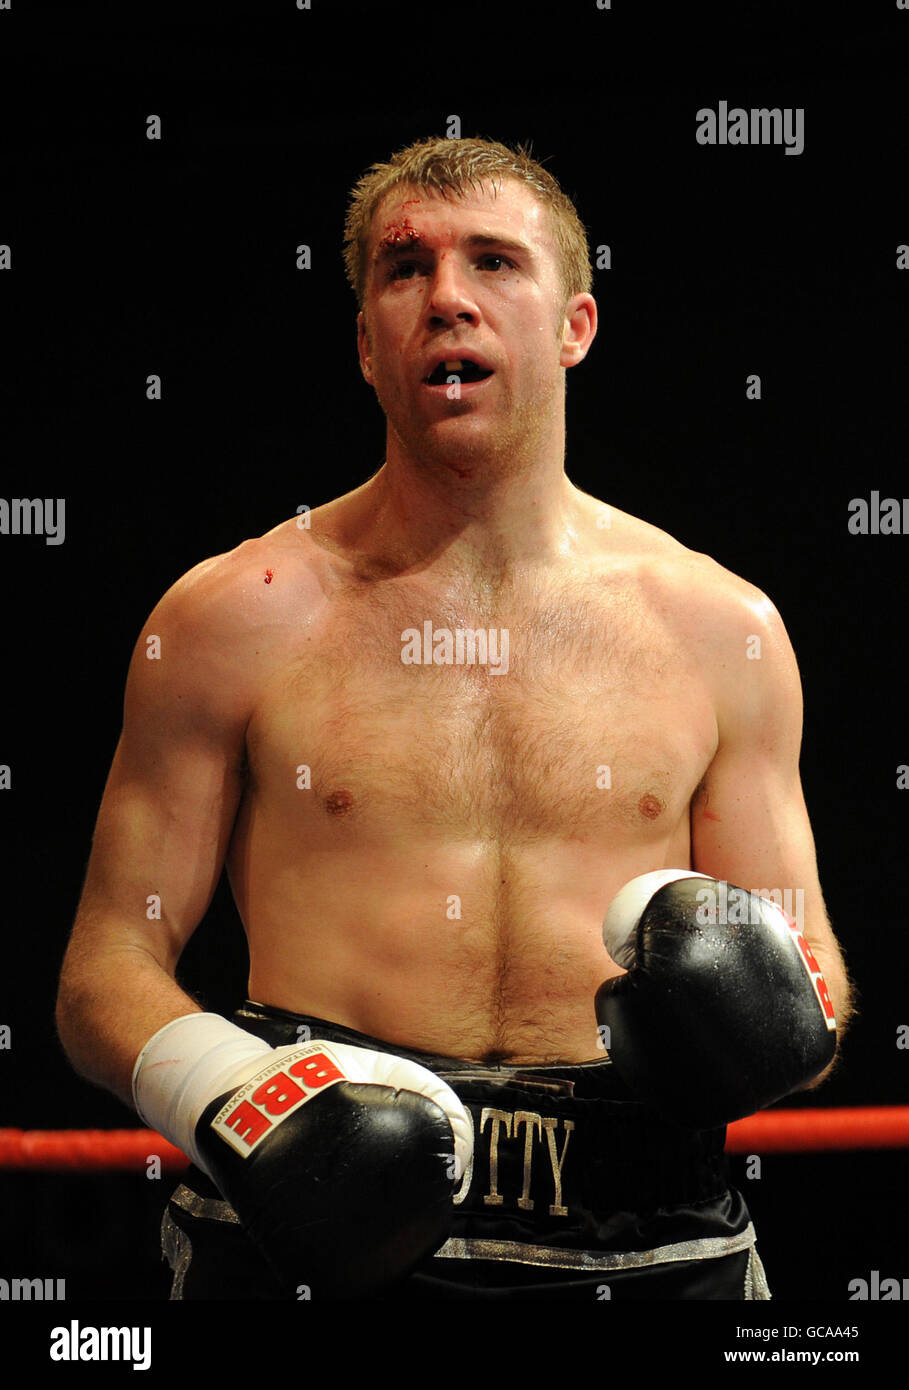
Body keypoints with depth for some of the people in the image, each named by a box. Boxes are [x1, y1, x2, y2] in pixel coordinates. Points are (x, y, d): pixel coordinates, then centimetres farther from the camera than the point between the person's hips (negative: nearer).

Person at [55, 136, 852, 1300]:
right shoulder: (238, 614, 7)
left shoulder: (721, 630, 13)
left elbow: (811, 979, 19)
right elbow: (108, 968, 7)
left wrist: (765, 1000, -3)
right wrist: (222, 1090, -12)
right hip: (319, 1231, -1)